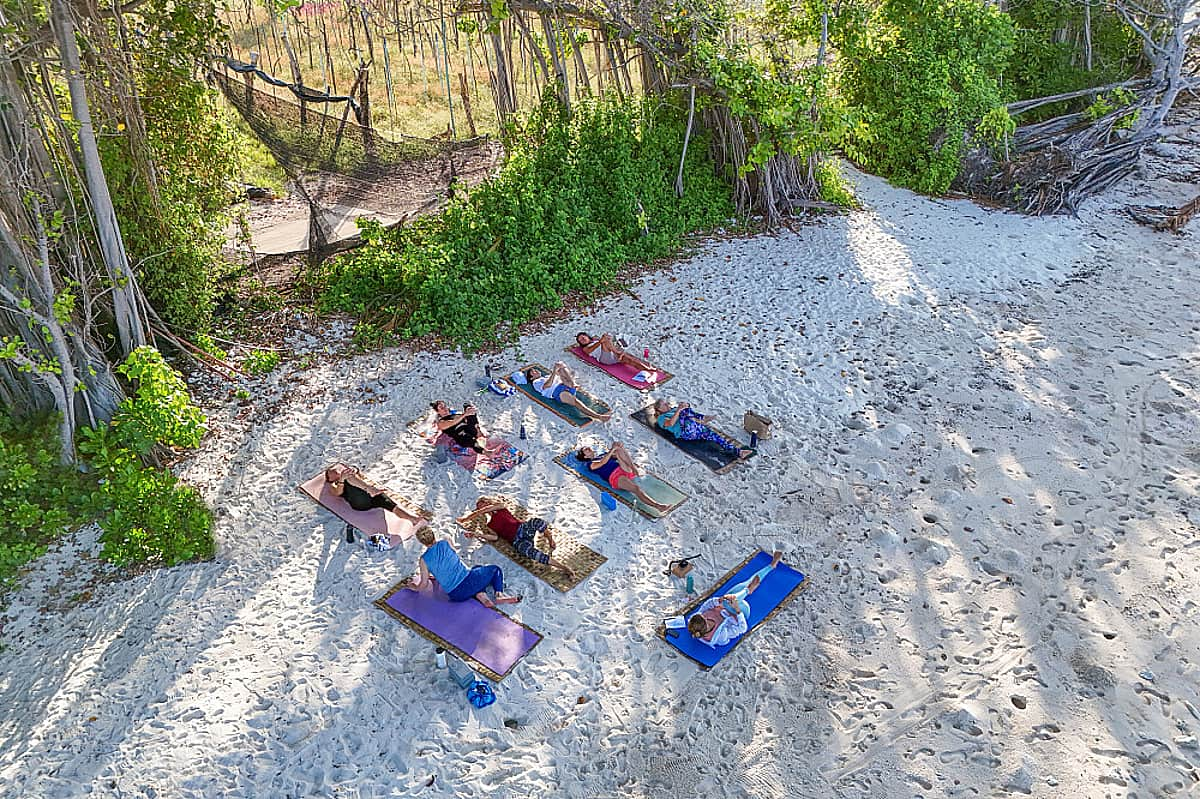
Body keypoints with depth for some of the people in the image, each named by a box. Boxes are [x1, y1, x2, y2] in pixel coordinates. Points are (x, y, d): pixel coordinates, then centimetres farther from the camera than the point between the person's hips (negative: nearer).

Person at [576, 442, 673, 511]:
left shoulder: (603, 455, 33)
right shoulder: (590, 464, 12)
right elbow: (603, 462, -8)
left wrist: (619, 447, 5)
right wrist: (612, 449, -7)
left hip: (625, 470, 6)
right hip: (615, 477, -6)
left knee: (619, 449, -12)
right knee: (636, 488, -32)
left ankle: (634, 469, -29)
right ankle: (657, 505, -48)